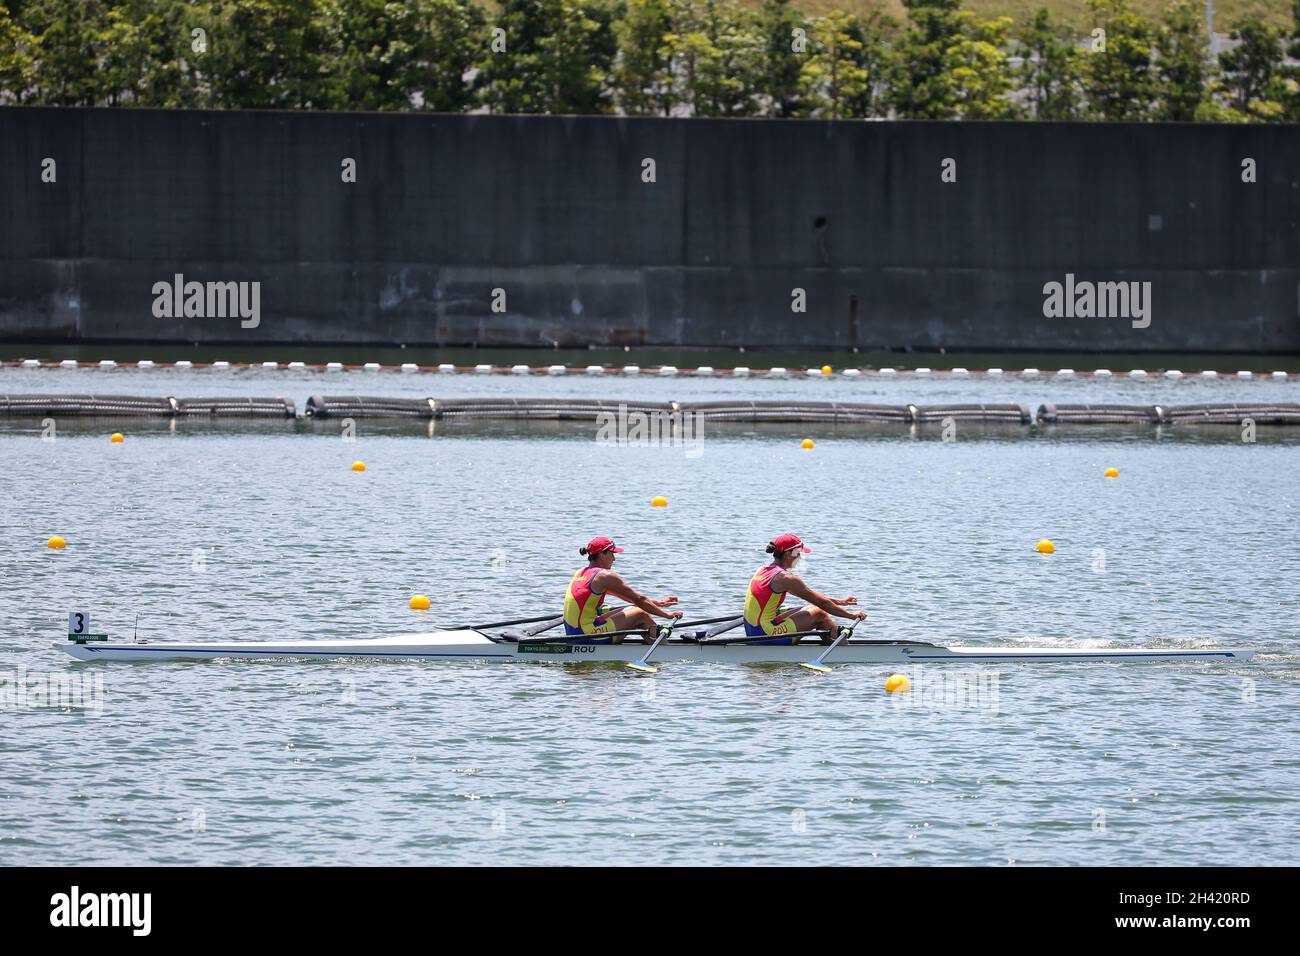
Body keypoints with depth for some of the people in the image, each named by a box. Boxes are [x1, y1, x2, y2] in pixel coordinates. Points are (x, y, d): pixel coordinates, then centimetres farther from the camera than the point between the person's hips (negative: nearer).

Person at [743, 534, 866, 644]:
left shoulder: (763, 571, 15)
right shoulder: (785, 578, -15)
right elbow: (822, 602, -10)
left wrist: (838, 601, 25)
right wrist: (850, 615, 0)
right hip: (767, 636, -9)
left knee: (811, 608, 18)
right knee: (819, 614, 0)